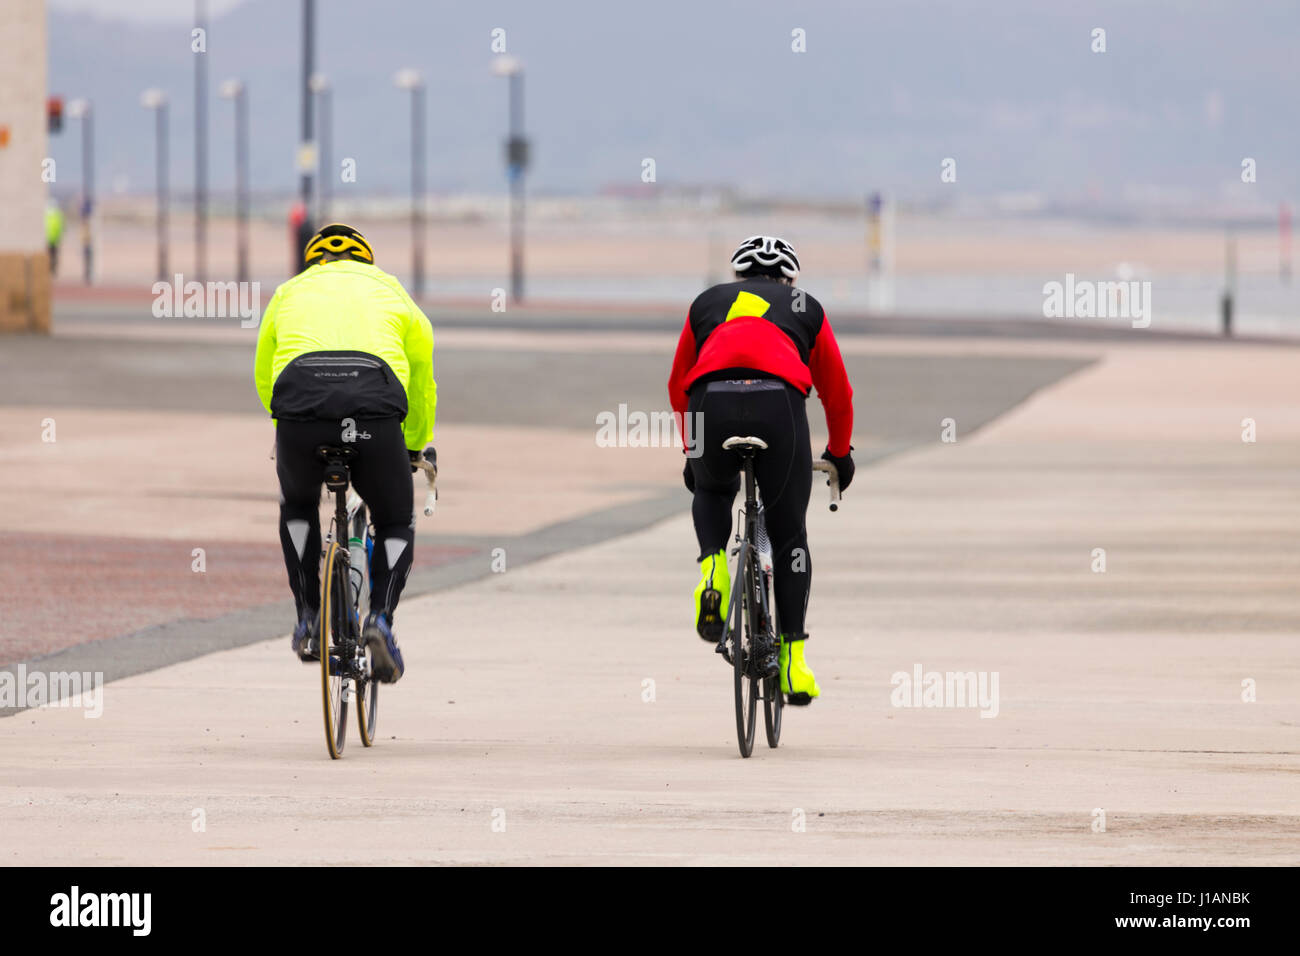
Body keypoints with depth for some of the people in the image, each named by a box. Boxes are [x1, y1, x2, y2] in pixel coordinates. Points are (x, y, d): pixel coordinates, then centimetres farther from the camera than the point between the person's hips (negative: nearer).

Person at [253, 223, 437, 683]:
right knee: (396, 523, 22)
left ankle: (309, 620, 26)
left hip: (300, 406, 1)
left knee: (298, 507, 33)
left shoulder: (289, 294, 33)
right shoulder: (391, 292, 31)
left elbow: (264, 379, 43)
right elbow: (423, 386, 41)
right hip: (376, 410, -1)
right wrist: (415, 449, 57)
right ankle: (381, 620, 0)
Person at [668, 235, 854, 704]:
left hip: (710, 403, 1)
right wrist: (839, 454, 51)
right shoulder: (806, 309, 30)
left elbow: (678, 387, 37)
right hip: (778, 403, -1)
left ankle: (713, 568, 5)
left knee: (711, 492, 33)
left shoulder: (707, 303, 32)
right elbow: (837, 394, 35)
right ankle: (793, 657, 8)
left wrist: (692, 451, 49)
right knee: (788, 536, 13)